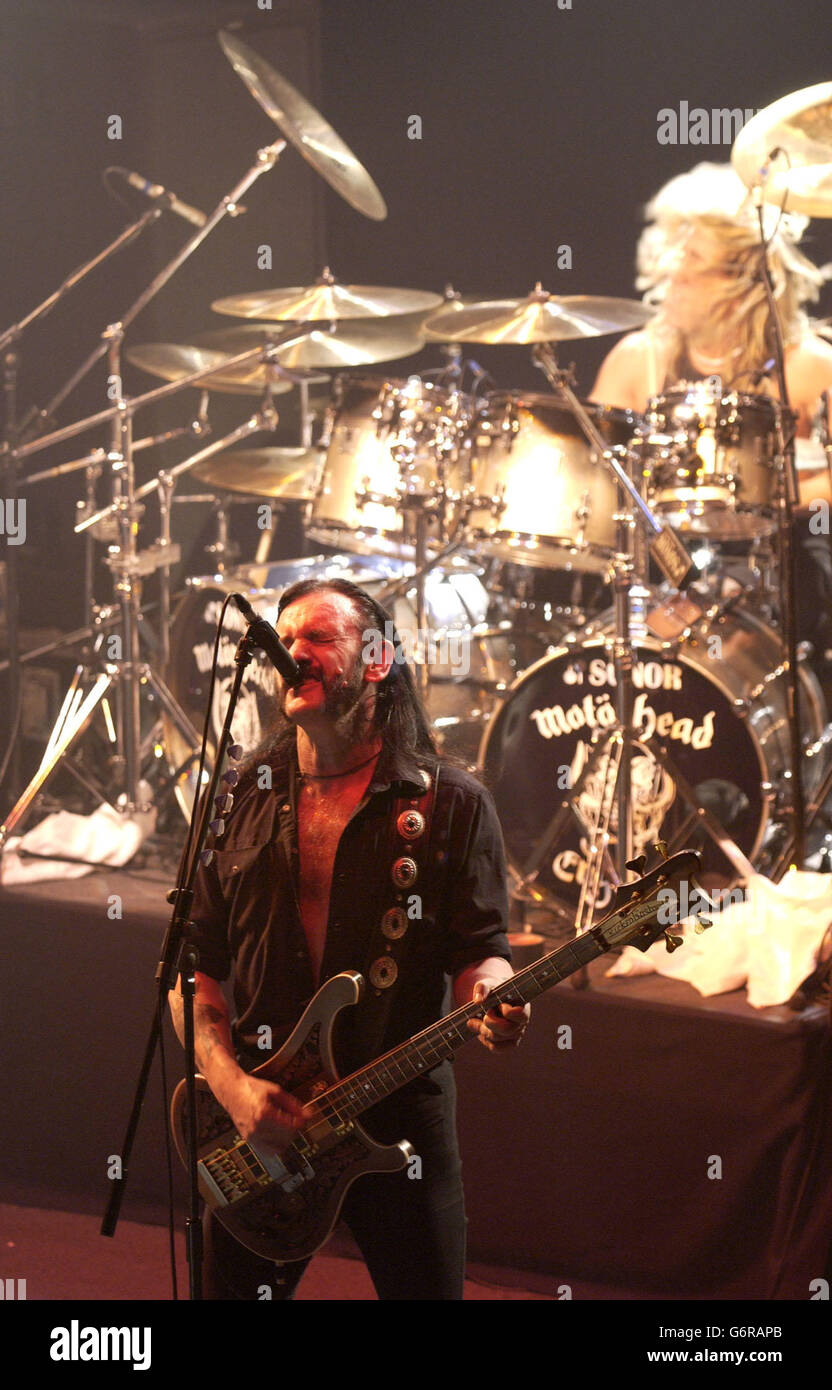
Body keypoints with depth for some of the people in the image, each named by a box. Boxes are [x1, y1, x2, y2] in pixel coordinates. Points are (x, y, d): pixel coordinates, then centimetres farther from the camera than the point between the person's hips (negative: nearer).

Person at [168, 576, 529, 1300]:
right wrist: (231, 1083, -9)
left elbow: (479, 950, -3)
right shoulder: (239, 801, 6)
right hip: (256, 1128, 3)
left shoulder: (451, 803, -1)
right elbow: (193, 966, 6)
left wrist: (492, 998, -27)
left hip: (401, 1115, -2)